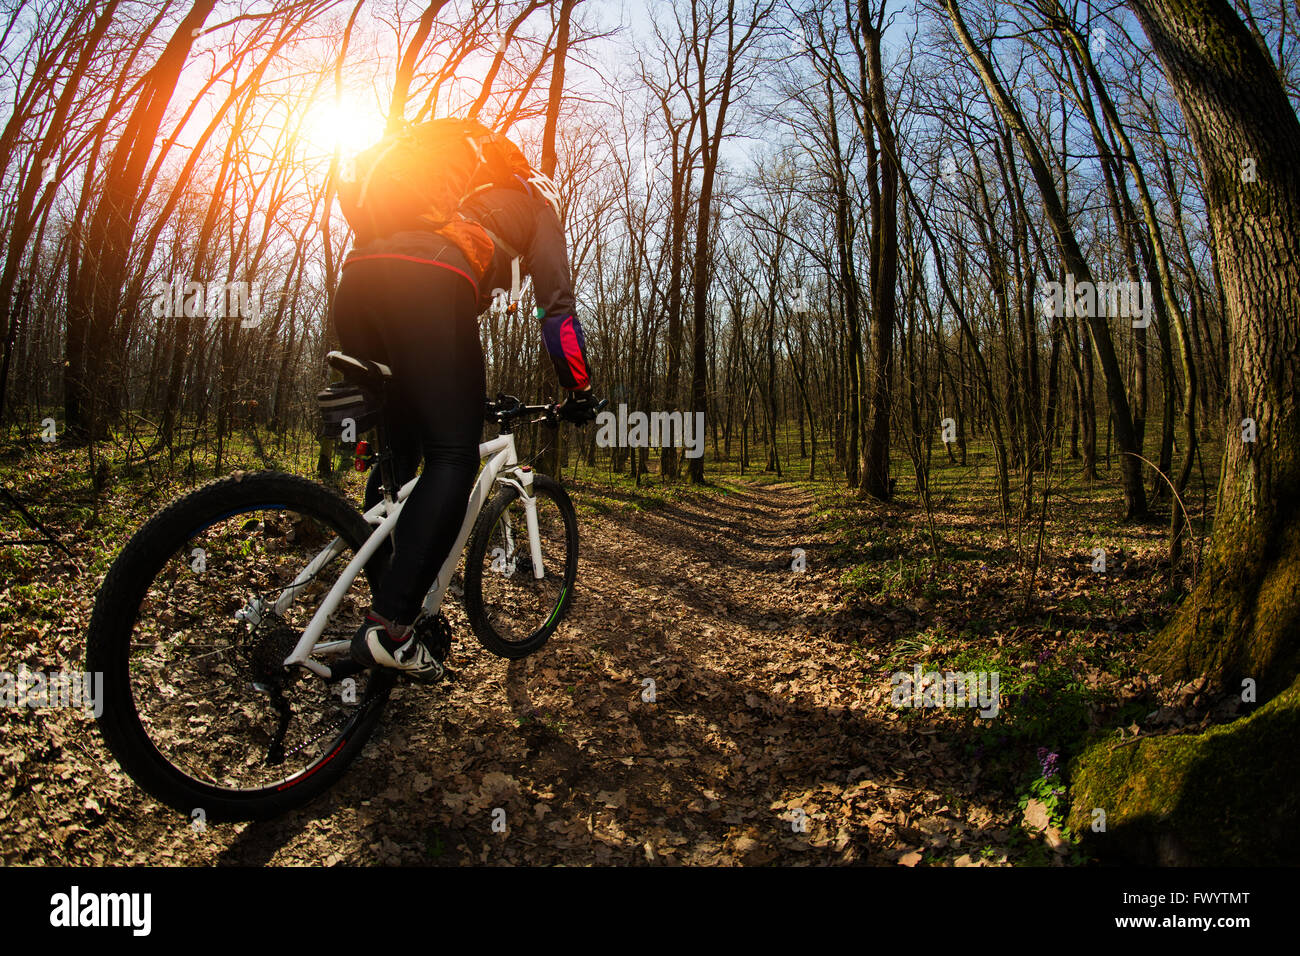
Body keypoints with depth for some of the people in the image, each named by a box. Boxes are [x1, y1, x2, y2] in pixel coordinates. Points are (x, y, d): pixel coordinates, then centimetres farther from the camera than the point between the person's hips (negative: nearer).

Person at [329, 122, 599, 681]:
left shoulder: (465, 201, 45)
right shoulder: (536, 203, 28)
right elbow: (556, 299, 16)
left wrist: (465, 397, 48)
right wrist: (580, 390, 22)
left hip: (355, 281, 7)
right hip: (428, 285, -7)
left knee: (393, 453, 14)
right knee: (452, 456, -6)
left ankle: (392, 610, 16)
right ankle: (390, 625, -14)